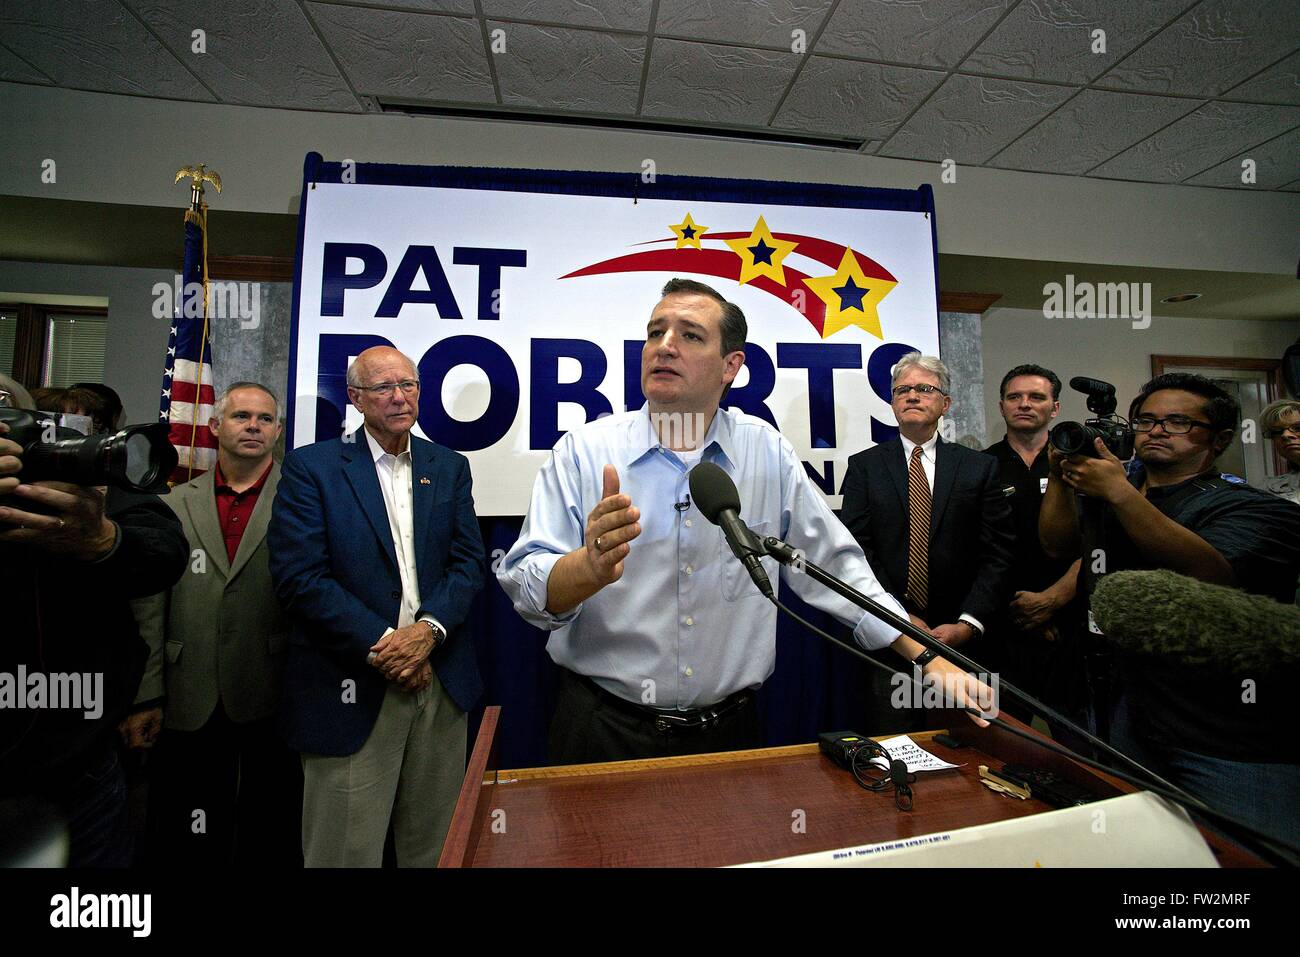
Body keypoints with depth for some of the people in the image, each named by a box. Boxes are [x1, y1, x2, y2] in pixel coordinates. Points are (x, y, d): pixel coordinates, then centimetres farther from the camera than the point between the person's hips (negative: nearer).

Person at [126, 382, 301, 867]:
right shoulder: (177, 503, 8)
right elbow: (149, 605, 5)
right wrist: (144, 697, 1)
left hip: (272, 701, -2)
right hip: (192, 704, 3)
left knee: (272, 843, 12)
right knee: (191, 844, 16)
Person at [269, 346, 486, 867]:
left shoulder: (450, 467, 9)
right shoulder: (310, 467, -1)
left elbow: (469, 560, 3)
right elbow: (298, 576, -9)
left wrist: (429, 629, -13)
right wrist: (380, 645, -14)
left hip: (441, 680, 3)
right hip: (351, 688, -3)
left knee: (433, 844, 17)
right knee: (347, 848, 10)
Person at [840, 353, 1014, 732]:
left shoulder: (980, 467, 6)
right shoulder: (864, 466, 3)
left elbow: (997, 555, 1)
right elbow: (857, 549, -5)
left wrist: (969, 623, -10)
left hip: (961, 637, 1)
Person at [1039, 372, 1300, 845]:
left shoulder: (1256, 508, -9)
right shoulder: (1112, 493, 10)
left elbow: (1209, 574, -27)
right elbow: (1059, 545, 2)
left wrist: (1117, 492, -29)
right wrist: (1060, 477, -11)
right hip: (1133, 716, 6)